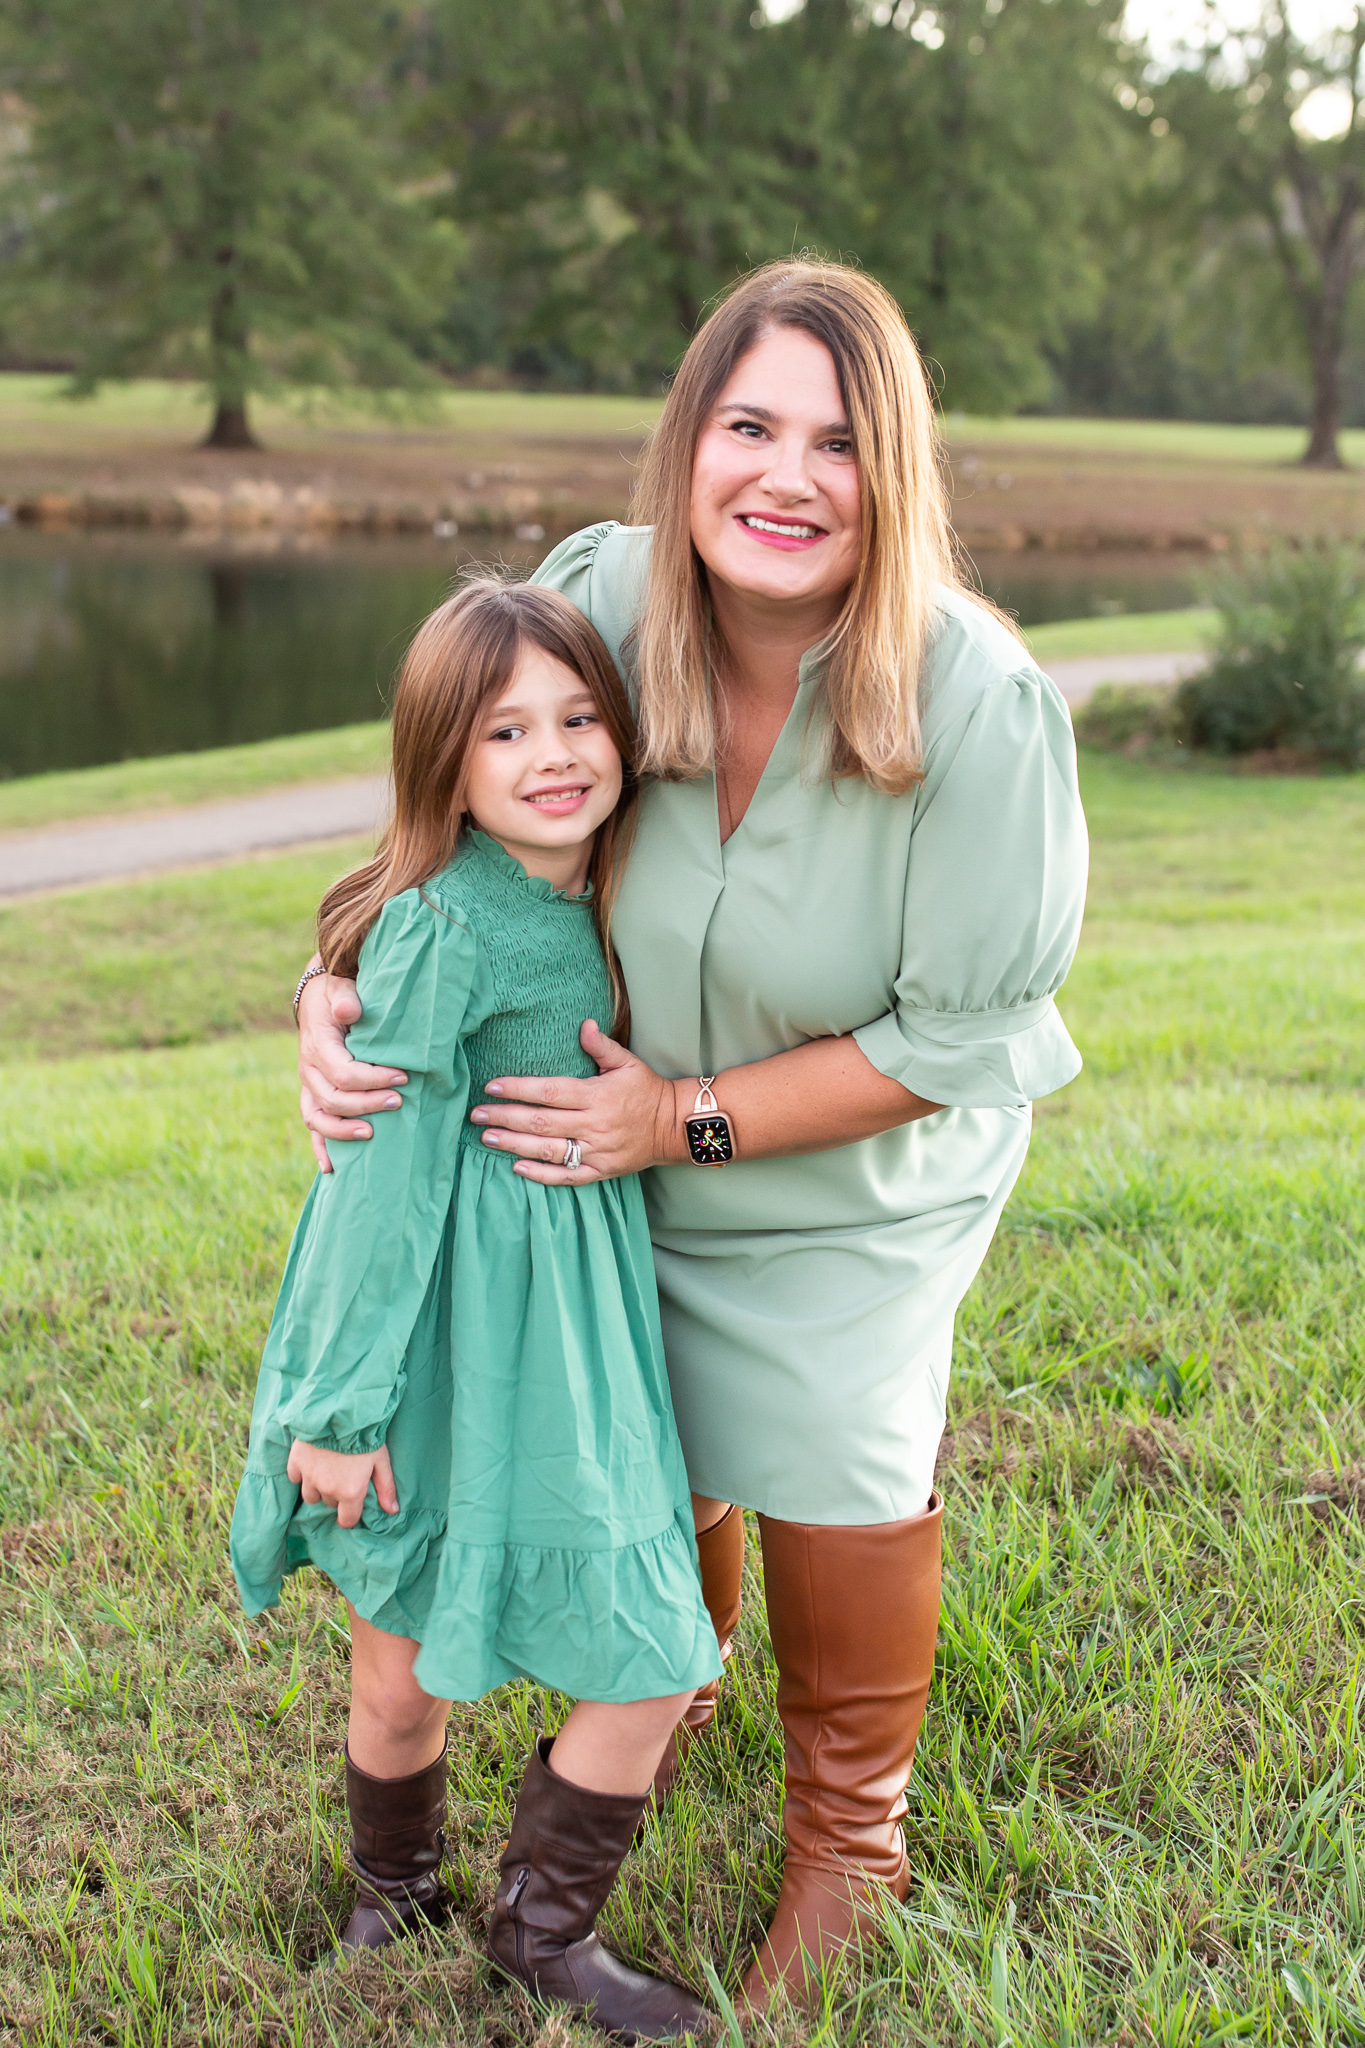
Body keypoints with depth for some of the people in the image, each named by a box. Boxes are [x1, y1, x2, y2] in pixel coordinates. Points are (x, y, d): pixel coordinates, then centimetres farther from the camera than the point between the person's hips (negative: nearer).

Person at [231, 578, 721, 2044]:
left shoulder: (602, 909, 3)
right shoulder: (439, 932, -19)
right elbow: (387, 1178, -17)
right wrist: (343, 1406, -14)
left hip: (569, 1325, 6)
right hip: (445, 1328, -6)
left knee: (653, 1661, 4)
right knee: (403, 1669, 11)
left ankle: (543, 1928, 28)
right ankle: (393, 1895, 43)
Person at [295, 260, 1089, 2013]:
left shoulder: (980, 701, -32)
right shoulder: (601, 594, -22)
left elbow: (952, 1035, -25)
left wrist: (685, 1115, -24)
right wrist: (342, 989, -17)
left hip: (856, 1190, -3)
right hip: (619, 1161, 4)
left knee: (833, 1496, 8)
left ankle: (850, 1838, 38)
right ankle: (662, 1699, 57)